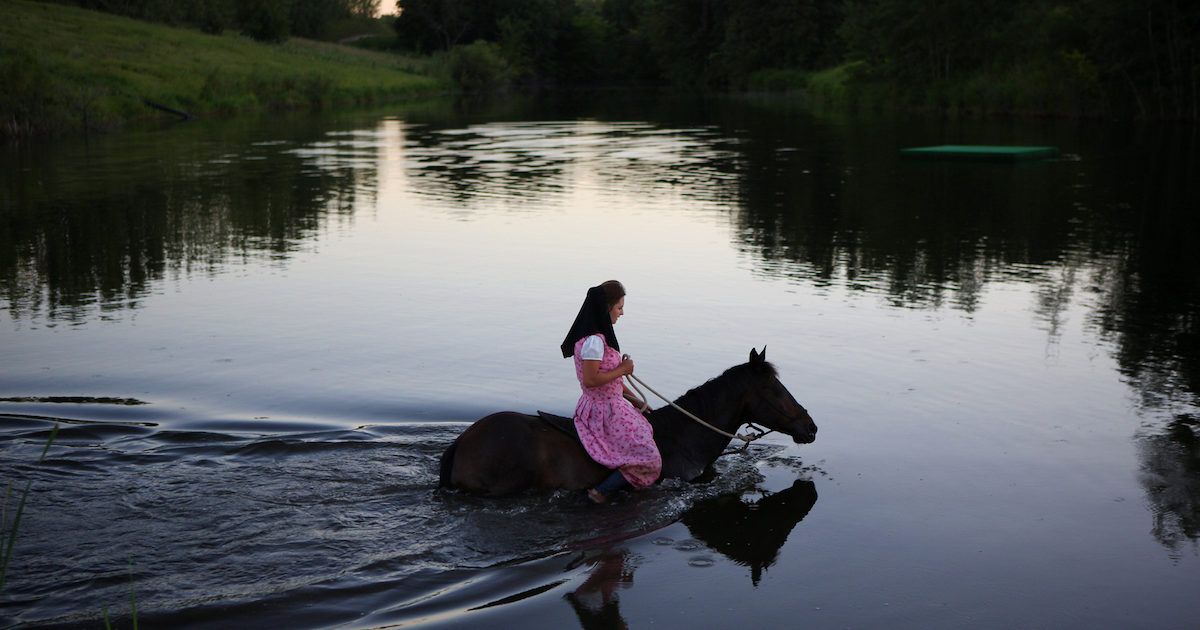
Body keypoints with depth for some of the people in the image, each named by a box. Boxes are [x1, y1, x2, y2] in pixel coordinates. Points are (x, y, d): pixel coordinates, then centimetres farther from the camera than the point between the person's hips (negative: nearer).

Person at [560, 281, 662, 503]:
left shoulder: (599, 336, 9)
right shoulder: (594, 340, -23)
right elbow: (590, 380, -27)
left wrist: (632, 398, 16)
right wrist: (622, 370, -16)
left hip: (611, 404, 10)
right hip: (604, 411, -10)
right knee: (647, 460, -9)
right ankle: (602, 492, -6)